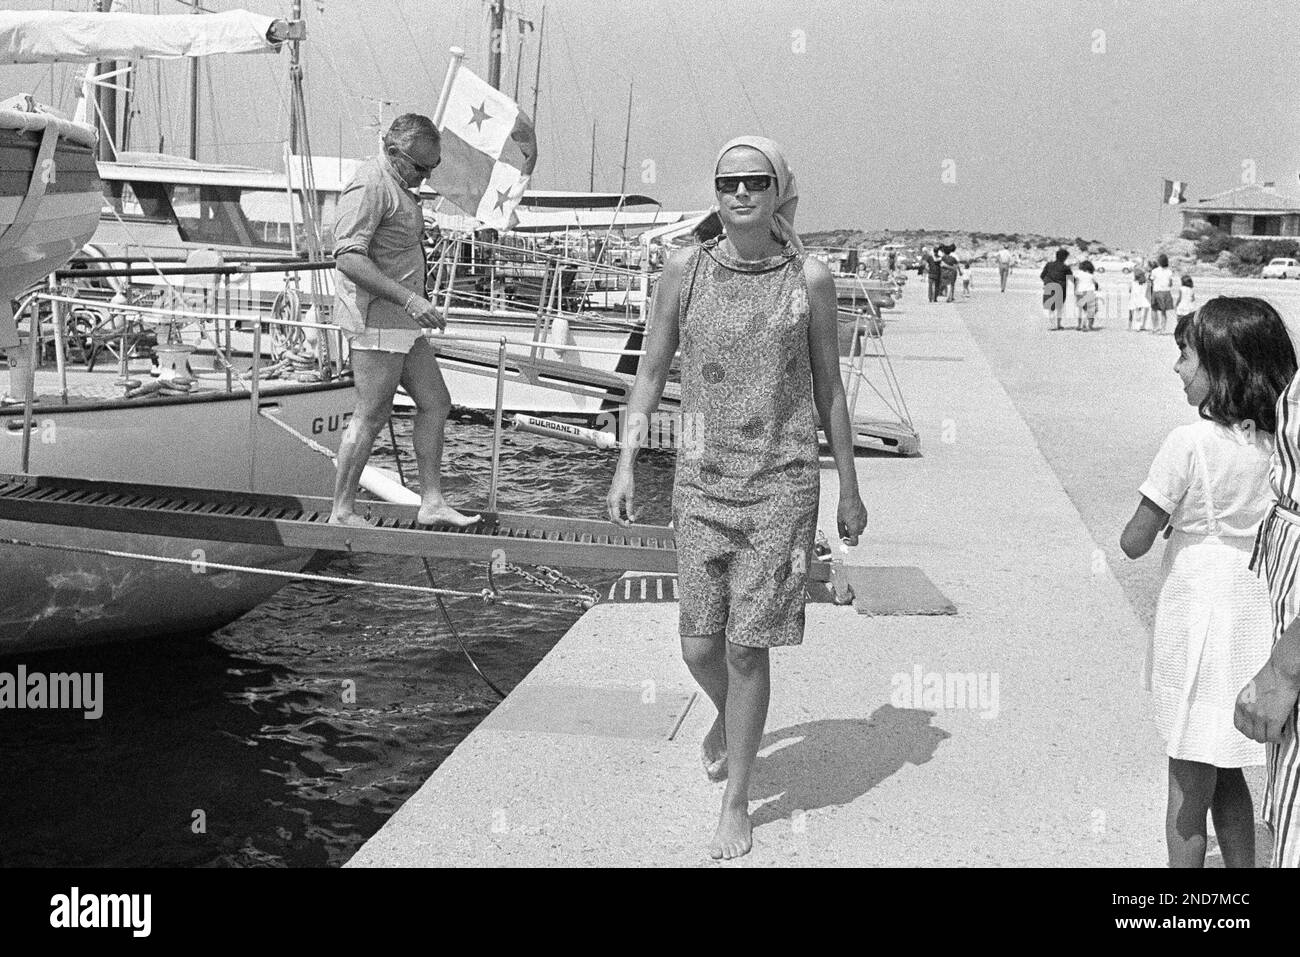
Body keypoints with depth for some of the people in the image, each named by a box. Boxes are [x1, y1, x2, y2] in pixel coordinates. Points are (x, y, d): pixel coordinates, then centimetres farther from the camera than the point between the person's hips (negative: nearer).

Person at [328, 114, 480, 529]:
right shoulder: (369, 186, -16)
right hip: (376, 315, -10)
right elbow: (348, 257, -26)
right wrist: (409, 298, -30)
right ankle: (342, 512, 3)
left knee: (435, 403, 10)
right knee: (372, 415, -6)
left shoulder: (397, 185, 17)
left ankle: (432, 502, 16)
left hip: (401, 319, 10)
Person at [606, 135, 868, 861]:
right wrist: (626, 465, 0)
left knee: (747, 649, -1)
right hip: (703, 479, 2)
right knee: (700, 646, 6)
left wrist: (850, 490, 8)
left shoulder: (810, 281, -2)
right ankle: (730, 718, 43)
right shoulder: (685, 272, 1)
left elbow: (829, 389, 5)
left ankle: (737, 805, 17)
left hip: (782, 482, -2)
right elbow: (652, 373, 7)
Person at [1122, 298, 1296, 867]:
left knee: (1188, 791, 8)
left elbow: (1134, 543, -13)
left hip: (1200, 623, -6)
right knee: (1228, 779, 23)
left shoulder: (1190, 443, -19)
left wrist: (1165, 515, 6)